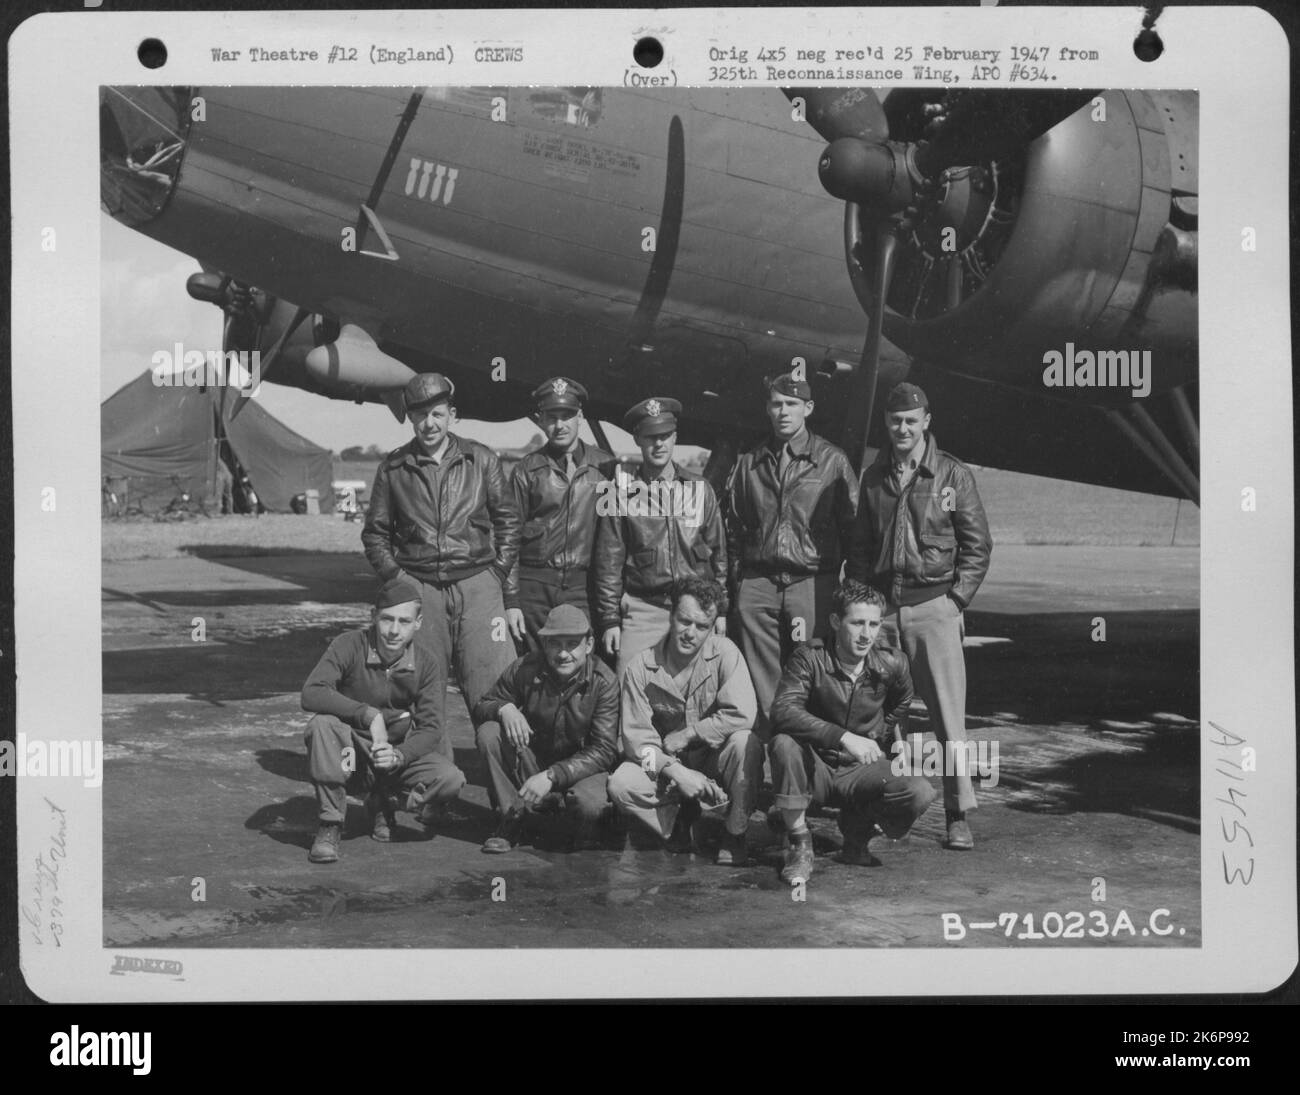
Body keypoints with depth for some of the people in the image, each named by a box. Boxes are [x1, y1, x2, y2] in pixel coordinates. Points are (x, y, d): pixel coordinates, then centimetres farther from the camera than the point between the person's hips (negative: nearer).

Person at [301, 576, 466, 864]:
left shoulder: (428, 667, -8)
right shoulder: (350, 646, -16)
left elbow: (431, 729, -13)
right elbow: (311, 693, -29)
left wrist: (397, 756, -32)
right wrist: (369, 715, -37)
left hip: (401, 751, 2)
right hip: (353, 749, -2)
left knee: (451, 780, -23)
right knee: (322, 724, -34)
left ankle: (382, 805, 10)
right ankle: (329, 825, -19)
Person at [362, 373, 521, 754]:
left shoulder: (481, 459, 7)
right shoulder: (393, 468, 8)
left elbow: (507, 520, 12)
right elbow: (375, 532, 13)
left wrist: (497, 572, 4)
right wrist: (395, 576, 2)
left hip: (477, 583, 0)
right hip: (419, 589, 1)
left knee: (493, 684, -6)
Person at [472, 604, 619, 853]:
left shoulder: (603, 681, -17)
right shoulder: (525, 669, -12)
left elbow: (604, 751, -20)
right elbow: (481, 708, 0)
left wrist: (552, 776, -31)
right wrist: (503, 708, -26)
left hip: (581, 768, -3)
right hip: (529, 764, 3)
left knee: (591, 804, -36)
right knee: (488, 733, -23)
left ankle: (584, 834, 4)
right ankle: (510, 820, -7)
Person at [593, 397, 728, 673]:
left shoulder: (699, 489, 9)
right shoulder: (621, 494, 4)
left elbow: (718, 553, 12)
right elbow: (609, 562, 5)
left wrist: (721, 610, 9)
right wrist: (609, 620, 1)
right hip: (642, 611, -1)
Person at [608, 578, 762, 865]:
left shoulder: (724, 652, -14)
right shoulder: (641, 667, -11)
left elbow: (741, 715, -25)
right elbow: (637, 738, -12)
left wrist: (685, 736, -19)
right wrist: (677, 772, -27)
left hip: (716, 760, -1)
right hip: (667, 767, 1)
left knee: (745, 743, -33)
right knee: (621, 783, -28)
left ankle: (735, 836, -11)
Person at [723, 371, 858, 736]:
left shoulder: (832, 461, 5)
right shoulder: (749, 463, 14)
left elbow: (853, 527, 4)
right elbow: (734, 527, 18)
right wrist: (736, 580, 11)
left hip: (813, 582, -3)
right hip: (758, 581, 3)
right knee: (761, 680, 3)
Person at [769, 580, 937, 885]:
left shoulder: (891, 664, -6)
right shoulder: (809, 659, -16)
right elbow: (783, 711, -33)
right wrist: (844, 738, -40)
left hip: (863, 770, 2)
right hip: (815, 769, -2)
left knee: (920, 793, -25)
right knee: (784, 743, -35)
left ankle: (859, 824, 9)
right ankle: (799, 844, -14)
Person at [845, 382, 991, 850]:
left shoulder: (954, 474, 0)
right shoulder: (874, 477, 11)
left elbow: (977, 545, 2)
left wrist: (956, 598, -6)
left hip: (933, 608, -3)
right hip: (880, 607, 4)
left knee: (948, 714, -5)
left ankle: (959, 817, -1)